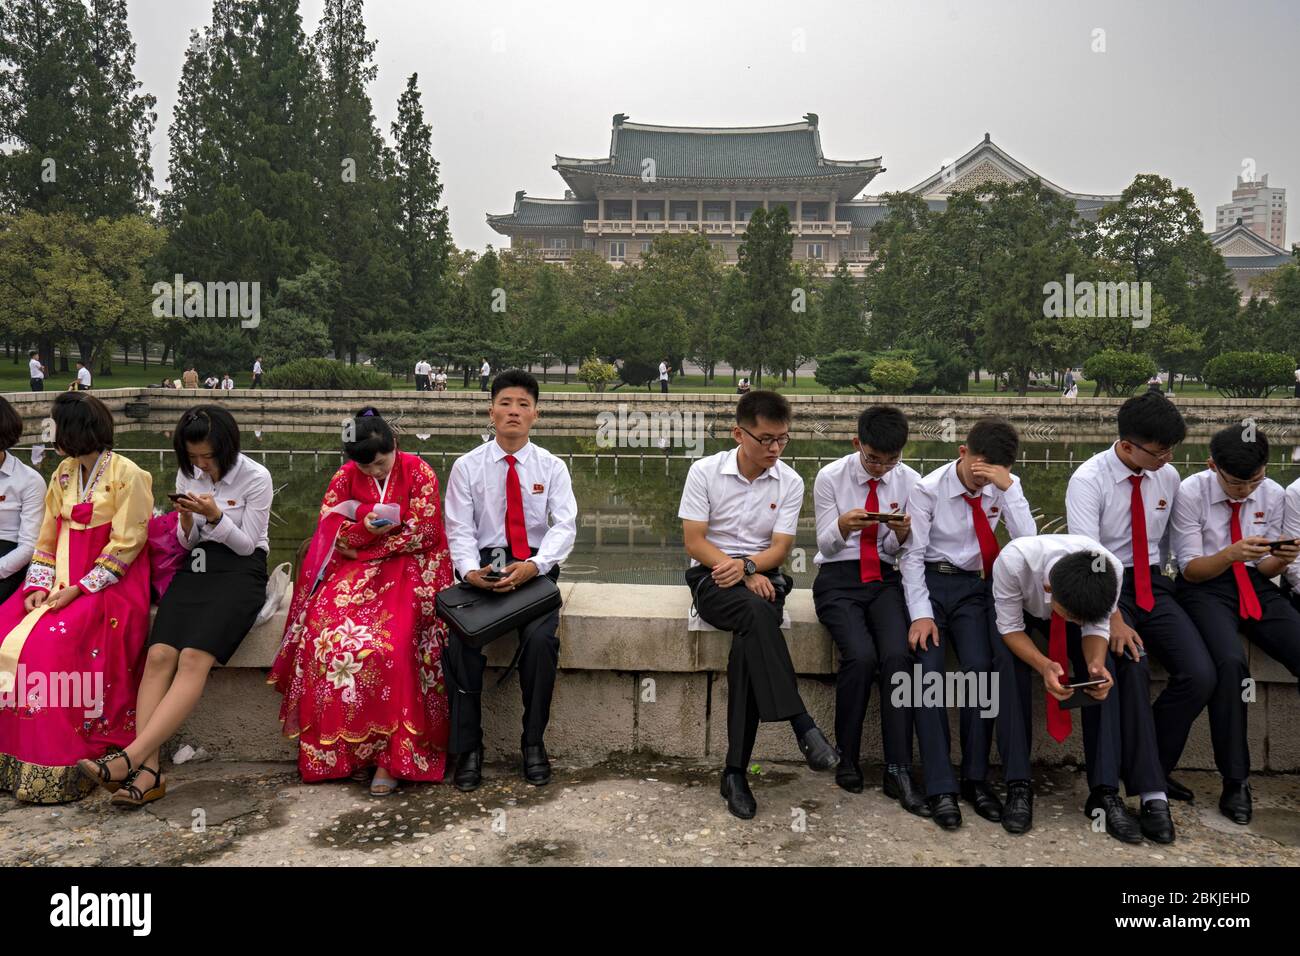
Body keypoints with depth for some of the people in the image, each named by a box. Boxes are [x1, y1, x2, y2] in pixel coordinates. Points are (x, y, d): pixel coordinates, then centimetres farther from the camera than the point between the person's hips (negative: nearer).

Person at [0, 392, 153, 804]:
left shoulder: (127, 475, -7)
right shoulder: (63, 475, 15)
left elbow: (125, 545, -13)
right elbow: (47, 539, 13)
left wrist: (80, 589, -18)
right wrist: (39, 586, -3)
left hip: (109, 585, -7)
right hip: (62, 582, 7)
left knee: (52, 644, -27)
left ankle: (55, 768, -19)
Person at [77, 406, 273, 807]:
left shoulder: (256, 478, -4)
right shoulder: (187, 474, 11)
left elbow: (246, 545, -3)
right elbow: (187, 542, 14)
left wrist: (215, 516, -18)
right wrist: (187, 523, -8)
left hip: (240, 571, -5)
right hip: (195, 567, 5)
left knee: (194, 658, -28)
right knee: (158, 655, -22)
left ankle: (130, 758, -34)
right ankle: (150, 769, -29)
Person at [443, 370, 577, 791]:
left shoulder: (552, 467, 5)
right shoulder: (467, 467, 6)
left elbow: (565, 525, -5)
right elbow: (459, 528, 1)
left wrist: (534, 566, -24)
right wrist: (470, 569, -20)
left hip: (535, 569, 0)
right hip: (482, 566, 1)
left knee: (541, 639, -28)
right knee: (461, 640, -25)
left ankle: (534, 744, -8)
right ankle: (468, 748, -7)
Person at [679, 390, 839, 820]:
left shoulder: (790, 482, 3)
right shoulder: (705, 472, -2)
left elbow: (780, 548, -1)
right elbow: (694, 543, -6)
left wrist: (747, 566, -23)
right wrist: (741, 573, -19)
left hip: (762, 577, 2)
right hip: (712, 577, -1)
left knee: (750, 639, -32)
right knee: (756, 612, -37)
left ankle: (736, 772, -26)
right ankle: (802, 725, -37)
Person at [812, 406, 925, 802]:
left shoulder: (910, 481, 3)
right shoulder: (830, 477, -3)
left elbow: (898, 551, 9)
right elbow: (826, 545, 0)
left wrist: (903, 532, -16)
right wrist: (843, 526, -23)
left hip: (885, 579, 2)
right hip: (838, 579, -2)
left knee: (898, 655, -26)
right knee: (860, 656, -27)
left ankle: (898, 769, -17)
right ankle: (846, 760, -8)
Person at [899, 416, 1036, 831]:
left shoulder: (1004, 487, 1)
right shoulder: (928, 489, -7)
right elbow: (913, 555, -7)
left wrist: (1009, 488, -21)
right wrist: (921, 613, -16)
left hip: (977, 586, 2)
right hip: (931, 582, -2)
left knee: (982, 665, -22)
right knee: (929, 668, -21)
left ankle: (975, 777, -9)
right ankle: (940, 786, -15)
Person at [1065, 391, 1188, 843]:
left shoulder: (1167, 476, 4)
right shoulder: (1088, 480, -14)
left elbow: (1168, 539, 13)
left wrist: (1159, 584, 0)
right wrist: (1114, 619, -28)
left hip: (1152, 583, 5)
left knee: (1199, 676, -15)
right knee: (1133, 667, -29)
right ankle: (1152, 793, -21)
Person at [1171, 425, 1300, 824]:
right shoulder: (1191, 492, -10)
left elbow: (1267, 568, 8)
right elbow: (1190, 568, -8)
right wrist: (1231, 554, -27)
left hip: (1256, 585, 4)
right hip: (1205, 586, -4)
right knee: (1231, 663, -32)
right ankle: (1235, 780, -20)